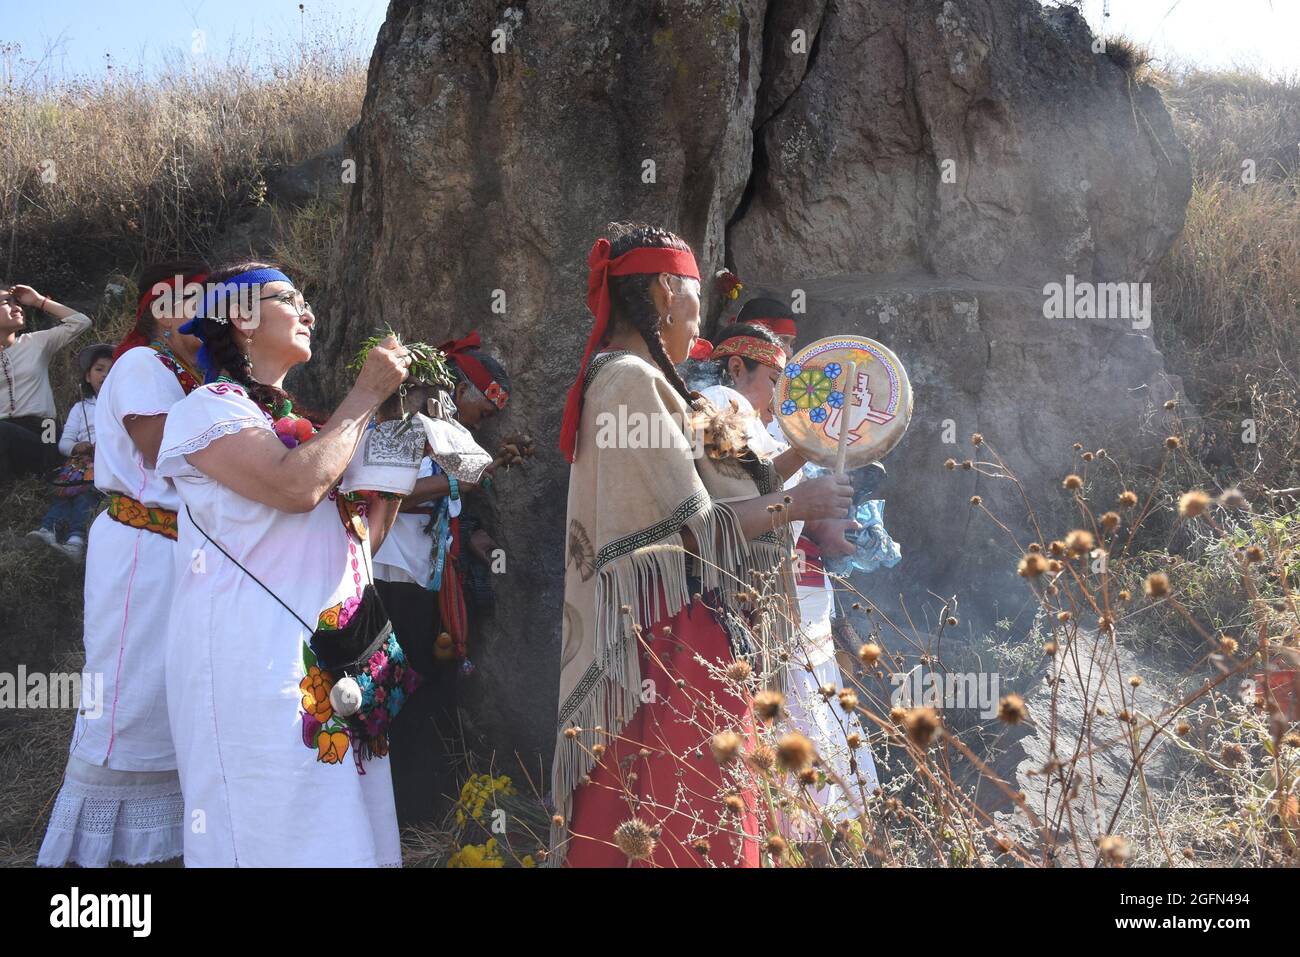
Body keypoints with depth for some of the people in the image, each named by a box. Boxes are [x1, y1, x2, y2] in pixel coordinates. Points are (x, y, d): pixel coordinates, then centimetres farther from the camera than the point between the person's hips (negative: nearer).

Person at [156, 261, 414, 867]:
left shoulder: (294, 421, 21)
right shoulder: (209, 407, -2)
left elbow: (361, 539, 17)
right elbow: (296, 487, -21)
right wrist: (366, 395, -9)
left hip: (337, 664, 8)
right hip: (255, 656, -8)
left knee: (342, 831, 7)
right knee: (275, 836, -6)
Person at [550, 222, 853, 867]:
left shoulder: (614, 379, 19)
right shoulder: (632, 379, -12)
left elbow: (680, 491, 17)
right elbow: (693, 527, -14)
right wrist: (796, 503, -2)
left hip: (656, 638, 10)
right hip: (666, 641, -10)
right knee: (682, 833, -7)